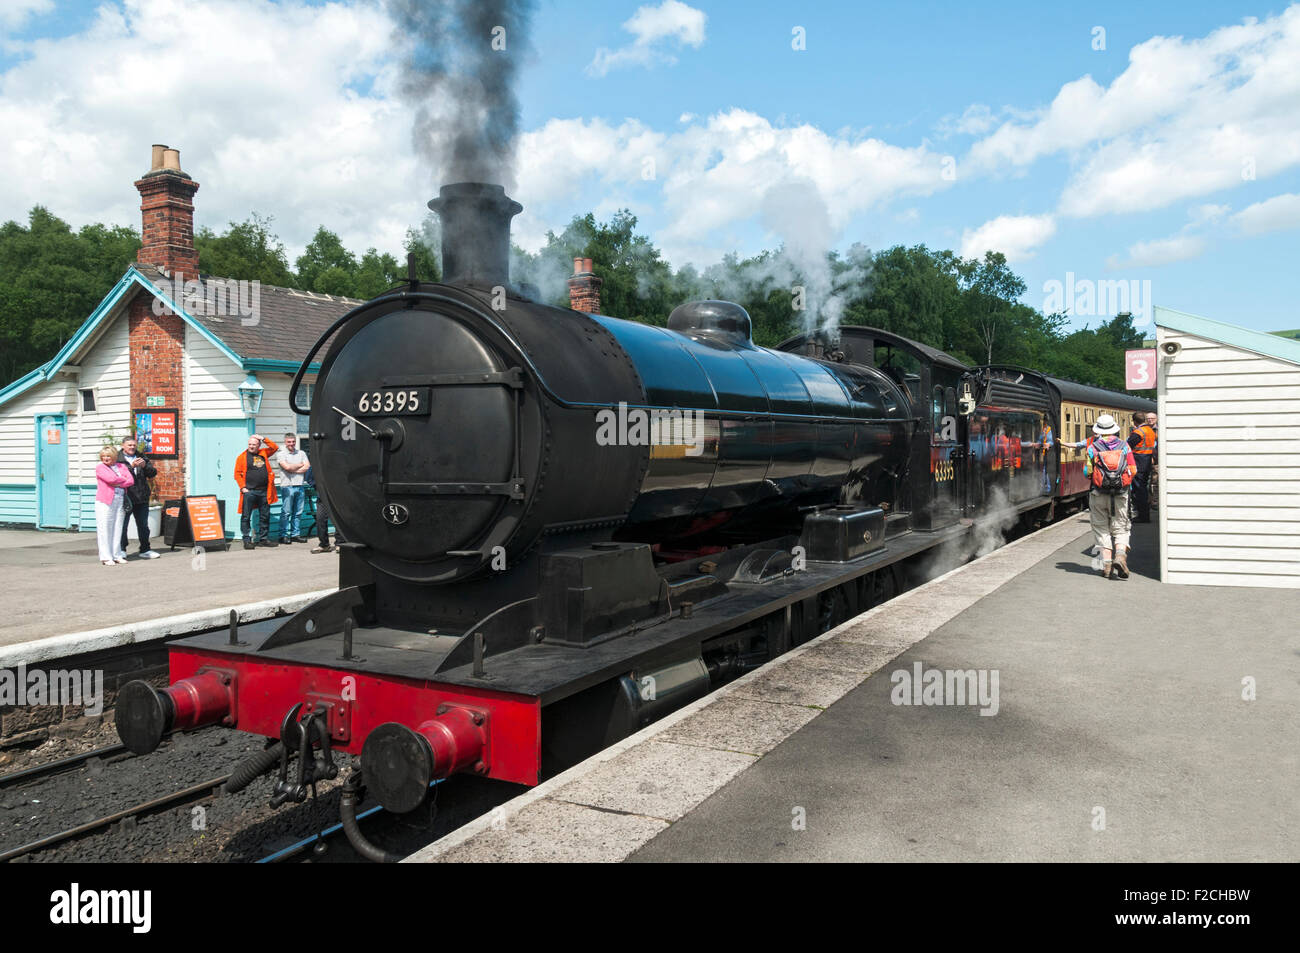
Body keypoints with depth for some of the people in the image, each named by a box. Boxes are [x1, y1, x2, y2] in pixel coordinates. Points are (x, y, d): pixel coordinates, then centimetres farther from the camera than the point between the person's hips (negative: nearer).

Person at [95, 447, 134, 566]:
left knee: (117, 528, 4)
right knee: (105, 529, -4)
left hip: (120, 501, 4)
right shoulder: (100, 467, 3)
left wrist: (117, 483, -10)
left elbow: (131, 480, 2)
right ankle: (106, 557, -2)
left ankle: (117, 555, 10)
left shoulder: (122, 466, 15)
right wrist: (123, 479, -1)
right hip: (105, 501, -4)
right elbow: (110, 479, -14)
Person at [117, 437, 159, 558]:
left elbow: (153, 473, 10)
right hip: (125, 497, -5)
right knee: (122, 525, -1)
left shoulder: (141, 457, 14)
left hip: (141, 498, 5)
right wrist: (132, 466, -24)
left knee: (143, 525, 12)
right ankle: (121, 550, 10)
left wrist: (145, 466, -9)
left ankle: (145, 550, 21)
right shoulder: (117, 458, -1)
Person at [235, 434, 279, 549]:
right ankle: (247, 540, 1)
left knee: (265, 516, 8)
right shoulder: (242, 457, 3)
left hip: (264, 492, 4)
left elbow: (275, 447, 16)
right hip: (249, 492, -4)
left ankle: (264, 538, 17)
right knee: (246, 517, -4)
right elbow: (237, 474, 0)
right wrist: (242, 487, -9)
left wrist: (263, 439, 5)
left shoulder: (264, 453, 14)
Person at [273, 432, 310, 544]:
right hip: (287, 486, -4)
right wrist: (300, 465, 2)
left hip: (300, 486, 4)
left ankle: (296, 534, 13)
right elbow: (287, 467, -12)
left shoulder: (301, 453, 15)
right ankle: (284, 535, 0)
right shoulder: (281, 454, 2)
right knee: (286, 512, -5)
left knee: (298, 512, 6)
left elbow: (307, 467, 2)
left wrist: (293, 470, -8)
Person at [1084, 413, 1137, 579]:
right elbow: (1133, 470, 3)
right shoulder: (1124, 446, 3)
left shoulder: (1092, 448, -2)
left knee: (1102, 530, 8)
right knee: (1120, 529, 10)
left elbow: (1087, 472, -2)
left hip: (1099, 495, -1)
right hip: (1120, 495, 1)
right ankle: (1120, 555, -14)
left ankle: (1107, 563, 2)